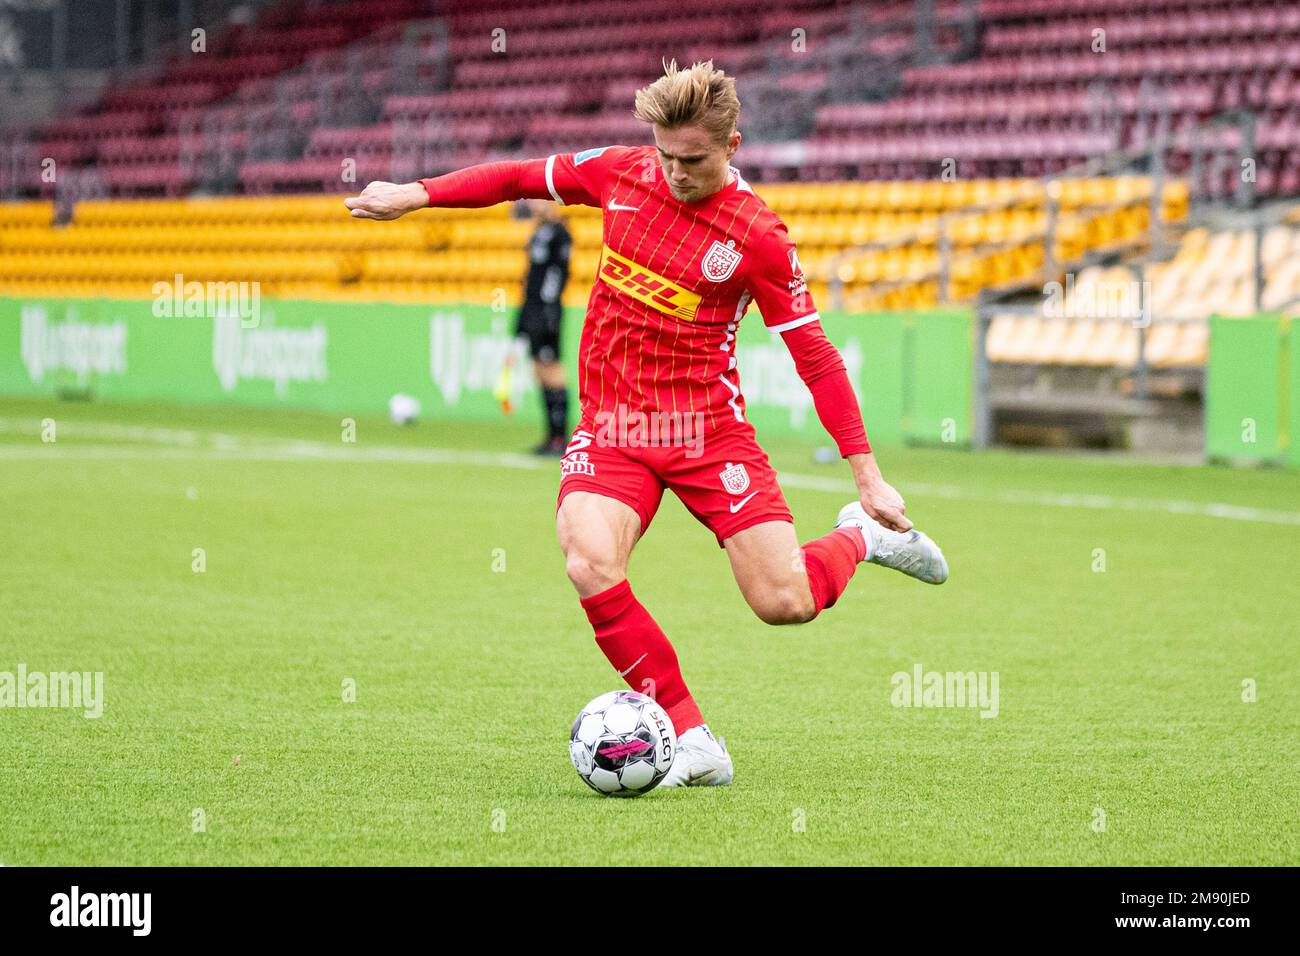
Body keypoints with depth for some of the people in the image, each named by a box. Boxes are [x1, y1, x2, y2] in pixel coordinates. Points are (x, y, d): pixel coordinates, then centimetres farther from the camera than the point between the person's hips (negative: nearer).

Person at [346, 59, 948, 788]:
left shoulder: (757, 236, -11)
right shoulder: (621, 174, -1)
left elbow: (814, 355, -8)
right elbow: (522, 178, 15)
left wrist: (868, 474, -10)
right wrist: (416, 195, 11)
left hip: (709, 429, -3)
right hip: (611, 427, 3)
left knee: (785, 604, -8)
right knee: (592, 569, -25)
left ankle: (859, 538, 29)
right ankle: (692, 742, -14)